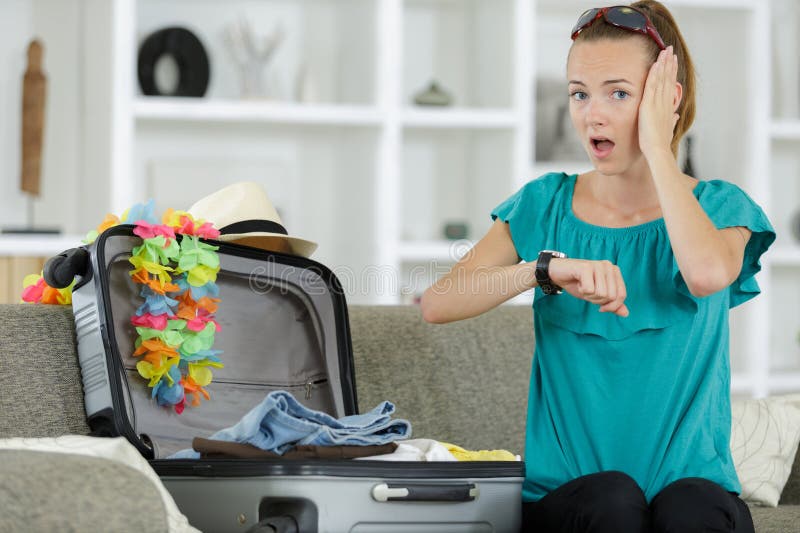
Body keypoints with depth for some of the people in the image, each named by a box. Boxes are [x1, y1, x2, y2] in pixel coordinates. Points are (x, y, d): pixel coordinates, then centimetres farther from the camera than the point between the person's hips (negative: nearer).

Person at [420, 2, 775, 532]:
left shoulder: (719, 207, 5)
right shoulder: (546, 205, 8)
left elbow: (707, 273, -21)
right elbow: (437, 303, -5)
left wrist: (657, 147, -10)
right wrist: (549, 267, -20)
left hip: (693, 478, -1)